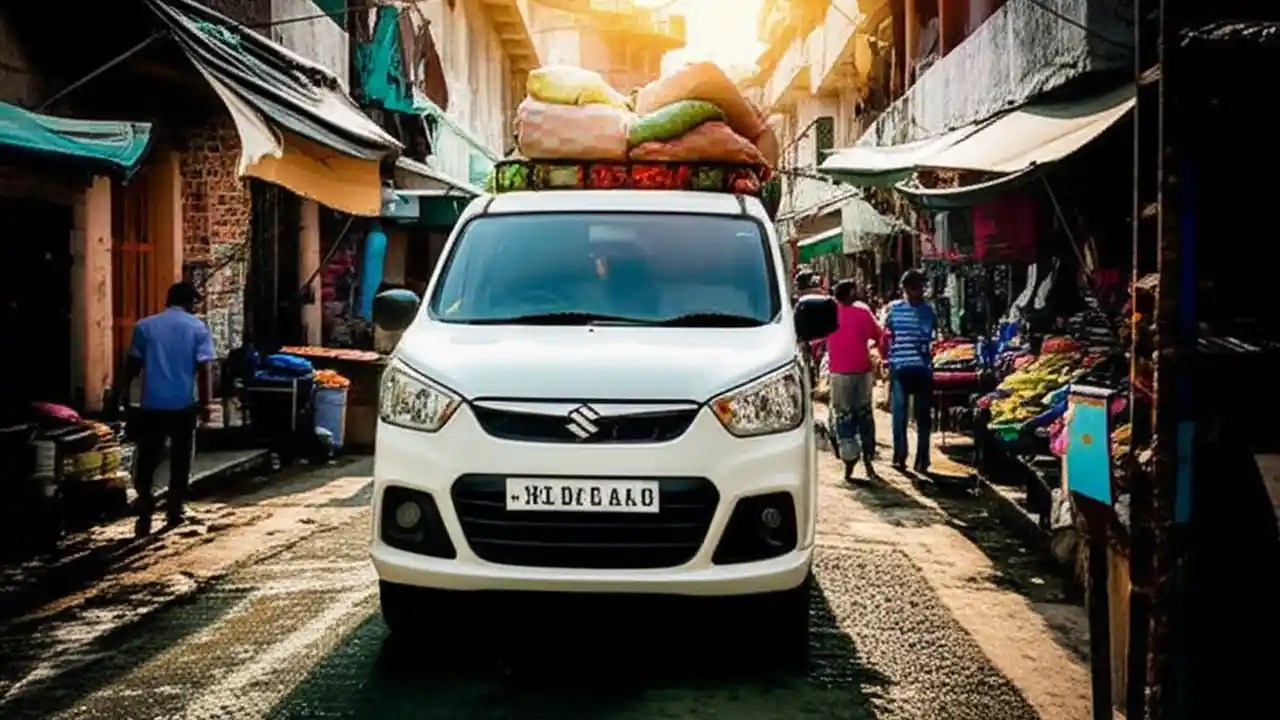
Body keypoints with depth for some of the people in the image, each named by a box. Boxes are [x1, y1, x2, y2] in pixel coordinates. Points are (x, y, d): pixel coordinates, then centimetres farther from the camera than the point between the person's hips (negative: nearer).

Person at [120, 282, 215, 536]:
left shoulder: (145, 325, 4)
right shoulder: (198, 327, -1)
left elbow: (133, 363, 8)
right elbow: (205, 368, -7)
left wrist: (125, 391, 20)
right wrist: (205, 403, -3)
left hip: (151, 404, 1)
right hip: (183, 405, -1)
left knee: (147, 460, 7)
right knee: (180, 460, 12)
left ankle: (145, 513, -4)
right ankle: (175, 512, 16)